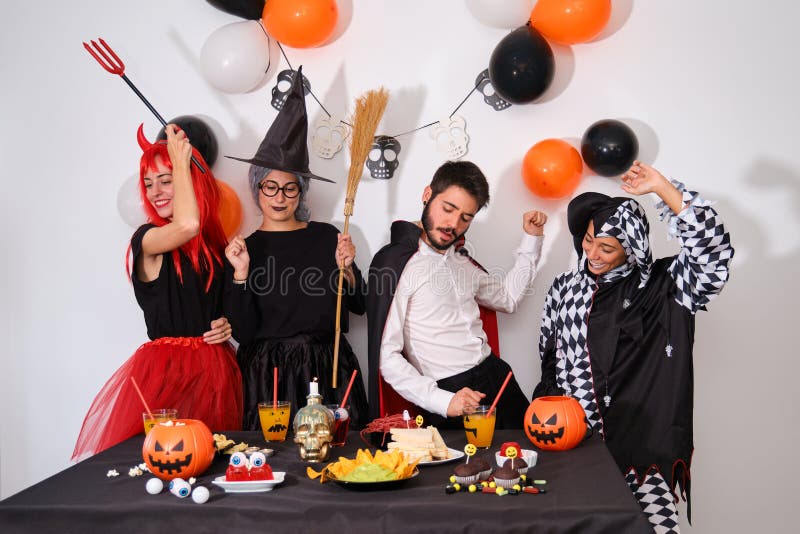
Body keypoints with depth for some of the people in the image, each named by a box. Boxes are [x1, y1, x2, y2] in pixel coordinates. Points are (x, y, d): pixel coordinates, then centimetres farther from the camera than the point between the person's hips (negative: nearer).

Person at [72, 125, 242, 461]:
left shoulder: (215, 241, 12)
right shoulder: (146, 239, -5)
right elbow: (186, 225, -29)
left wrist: (228, 324, 3)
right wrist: (180, 160, -16)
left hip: (215, 366, 5)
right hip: (164, 367, -5)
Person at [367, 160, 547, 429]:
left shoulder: (463, 262, 14)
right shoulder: (395, 263, -9)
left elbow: (508, 298, 32)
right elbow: (387, 356, -14)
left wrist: (532, 238, 23)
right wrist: (443, 401, -23)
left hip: (496, 376, 7)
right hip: (448, 391, -7)